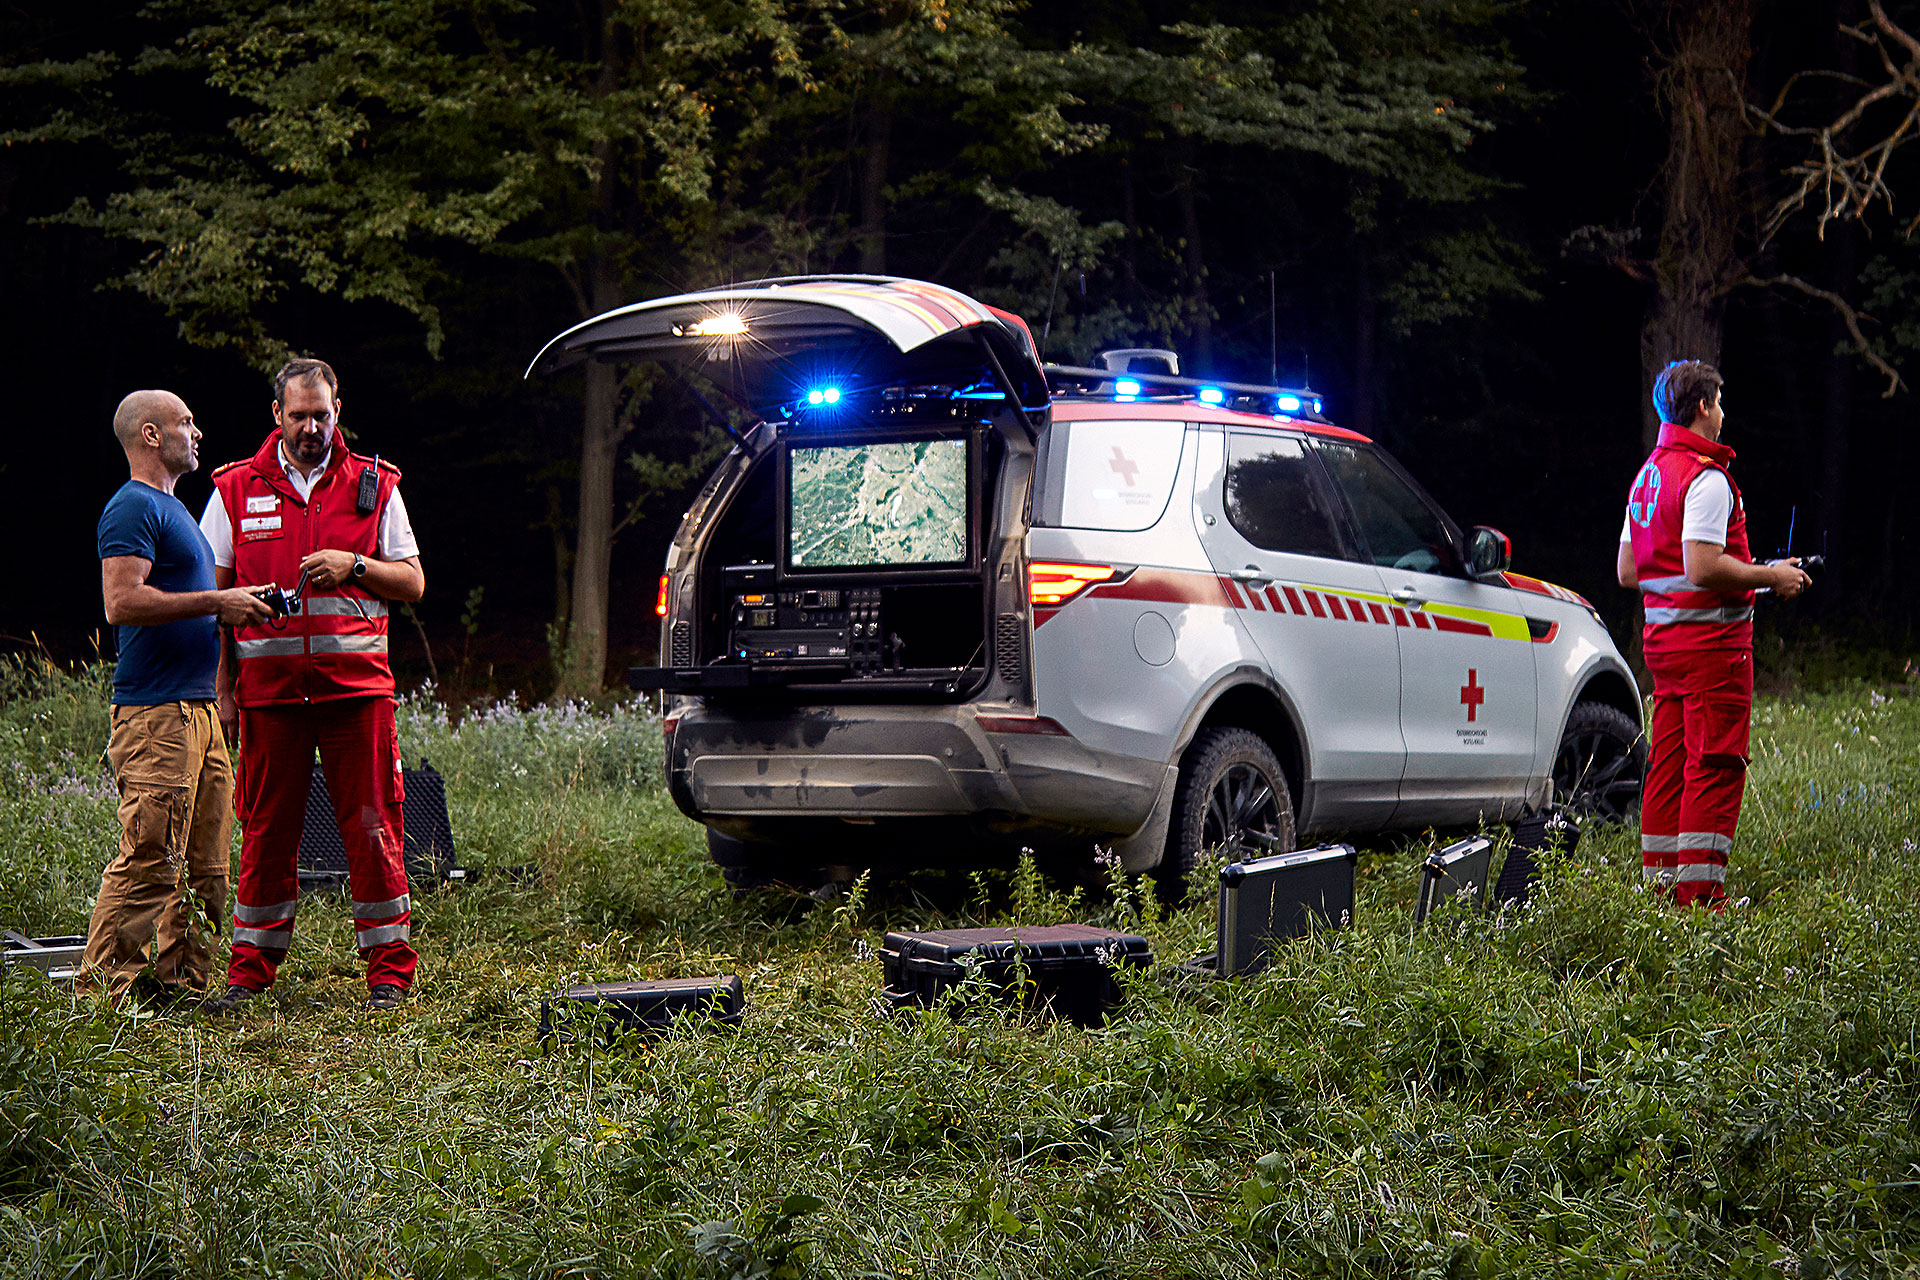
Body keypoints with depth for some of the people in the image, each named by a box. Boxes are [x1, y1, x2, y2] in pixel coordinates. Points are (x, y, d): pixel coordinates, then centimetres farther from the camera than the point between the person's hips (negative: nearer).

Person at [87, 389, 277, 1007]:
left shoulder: (173, 509, 23)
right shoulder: (132, 506, -8)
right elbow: (122, 602, -20)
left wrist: (236, 609, 17)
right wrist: (217, 602, -17)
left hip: (197, 710, 10)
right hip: (154, 714, -10)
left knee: (204, 864, 8)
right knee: (148, 862, -10)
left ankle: (180, 984, 13)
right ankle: (103, 989, -5)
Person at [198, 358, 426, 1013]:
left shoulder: (374, 486, 9)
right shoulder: (236, 489, 8)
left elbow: (413, 583, 9)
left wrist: (353, 565, -9)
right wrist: (222, 683, 2)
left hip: (356, 682, 0)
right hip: (268, 685, 0)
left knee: (372, 829, -1)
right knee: (266, 831, 4)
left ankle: (389, 972, 7)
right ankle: (250, 973, 14)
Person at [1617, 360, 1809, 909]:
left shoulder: (1648, 473, 16)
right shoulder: (1706, 476, -14)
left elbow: (1628, 571, 18)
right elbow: (1702, 566, -23)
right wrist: (1769, 576, -12)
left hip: (1661, 633, 9)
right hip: (1710, 638, -9)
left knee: (1669, 765, 11)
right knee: (1714, 766, -7)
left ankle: (1660, 884, 15)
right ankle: (1700, 893, -8)